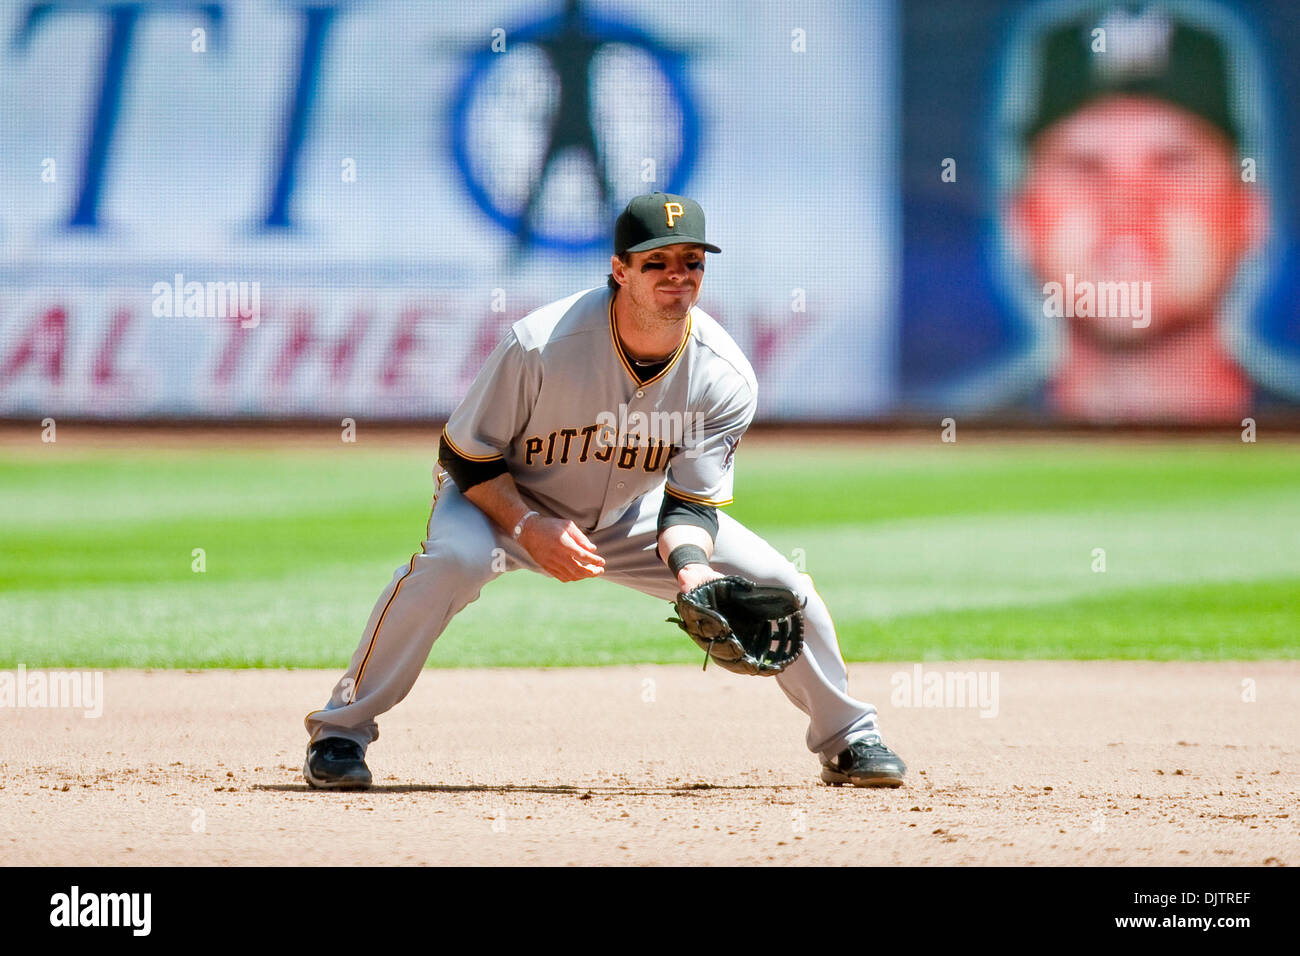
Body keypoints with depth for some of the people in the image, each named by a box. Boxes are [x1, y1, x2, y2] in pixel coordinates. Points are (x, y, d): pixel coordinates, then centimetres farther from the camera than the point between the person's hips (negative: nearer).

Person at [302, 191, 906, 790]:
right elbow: (465, 454, -20)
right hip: (510, 501, -4)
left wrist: (690, 566, -36)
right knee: (455, 558, -38)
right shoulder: (540, 345, -32)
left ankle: (848, 740, 17)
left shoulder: (726, 379, -20)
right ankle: (341, 731, -25)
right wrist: (528, 528, -33)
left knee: (780, 585, -8)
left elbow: (693, 502, -14)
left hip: (631, 516, 4)